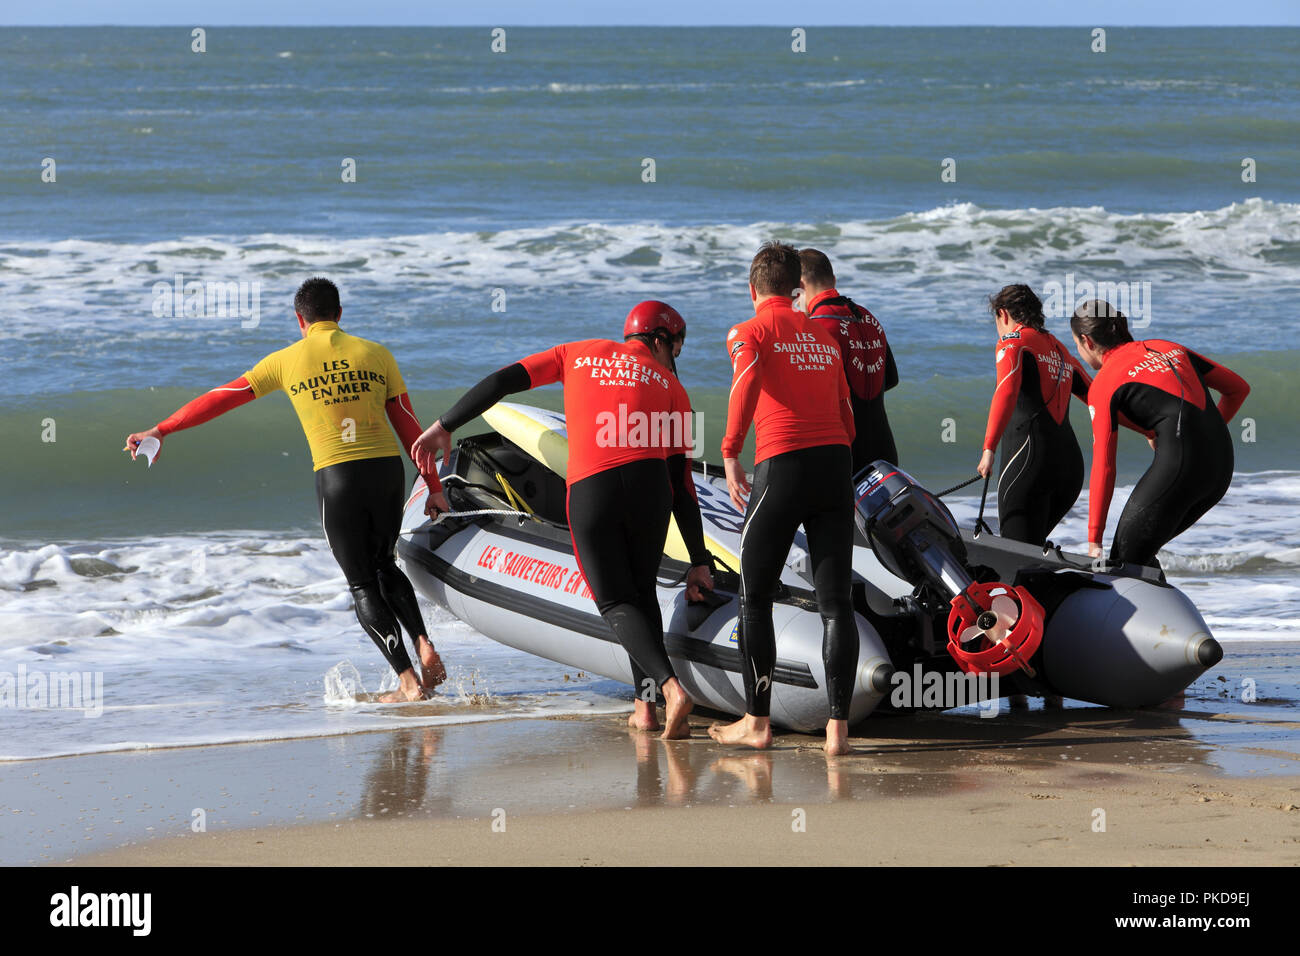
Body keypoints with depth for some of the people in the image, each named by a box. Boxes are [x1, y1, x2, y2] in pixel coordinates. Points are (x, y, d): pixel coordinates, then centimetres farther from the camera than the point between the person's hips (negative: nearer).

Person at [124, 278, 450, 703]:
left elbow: (220, 399, 9)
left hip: (337, 476, -3)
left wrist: (161, 430, 17)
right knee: (383, 565, 25)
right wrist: (434, 488, 16)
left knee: (362, 584, 6)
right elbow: (409, 427, 10)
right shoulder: (376, 354, 10)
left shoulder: (286, 361, 4)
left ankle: (408, 680, -3)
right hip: (388, 469, 3)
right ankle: (424, 645, 4)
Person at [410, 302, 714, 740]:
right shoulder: (671, 386, 19)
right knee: (643, 592, 21)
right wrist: (699, 562, 15)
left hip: (588, 488, 0)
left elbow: (502, 381, 16)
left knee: (616, 603, 6)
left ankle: (669, 685, -17)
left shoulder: (580, 354, 23)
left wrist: (444, 427, 22)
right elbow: (682, 482, 14)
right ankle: (645, 705, 13)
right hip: (648, 484, 0)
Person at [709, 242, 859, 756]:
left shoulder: (750, 332, 3)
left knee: (754, 598, 10)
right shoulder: (823, 336, 20)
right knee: (835, 601, 4)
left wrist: (730, 454, -14)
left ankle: (757, 722, 13)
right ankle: (838, 726, -3)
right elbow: (846, 415, 18)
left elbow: (747, 381, -18)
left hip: (783, 463, -4)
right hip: (836, 462, 4)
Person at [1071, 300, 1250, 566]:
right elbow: (1238, 388, 22)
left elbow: (1103, 466, -3)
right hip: (1222, 467, 7)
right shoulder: (1167, 348, 20)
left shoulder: (1104, 385, 1)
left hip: (1179, 465, -7)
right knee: (1141, 554, 20)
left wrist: (1094, 539, -2)